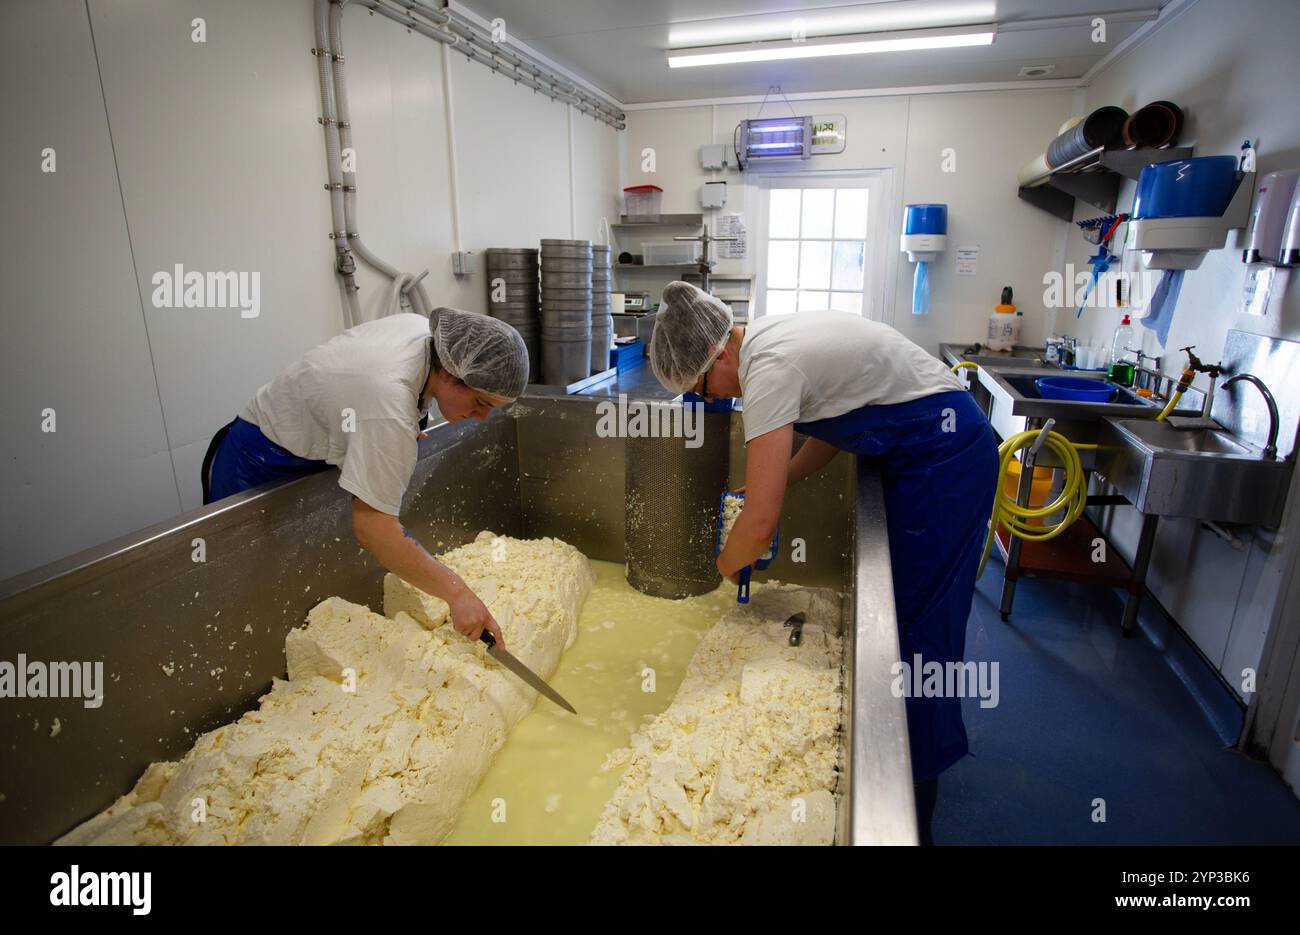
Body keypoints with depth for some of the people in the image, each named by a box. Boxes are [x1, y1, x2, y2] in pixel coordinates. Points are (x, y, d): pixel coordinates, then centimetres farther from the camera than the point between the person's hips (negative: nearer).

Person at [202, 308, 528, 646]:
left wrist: (403, 436, 1)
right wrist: (457, 593, -41)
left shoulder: (423, 327, -14)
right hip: (259, 469, -8)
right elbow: (373, 527, -41)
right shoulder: (390, 409, -41)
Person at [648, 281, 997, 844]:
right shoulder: (768, 341, 3)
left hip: (943, 460, -9)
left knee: (916, 621, 0)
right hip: (940, 447, 9)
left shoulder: (768, 369, -26)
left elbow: (761, 523, -27)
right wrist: (777, 481, 5)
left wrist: (727, 564, -7)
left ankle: (913, 803, 20)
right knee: (904, 608, 17)